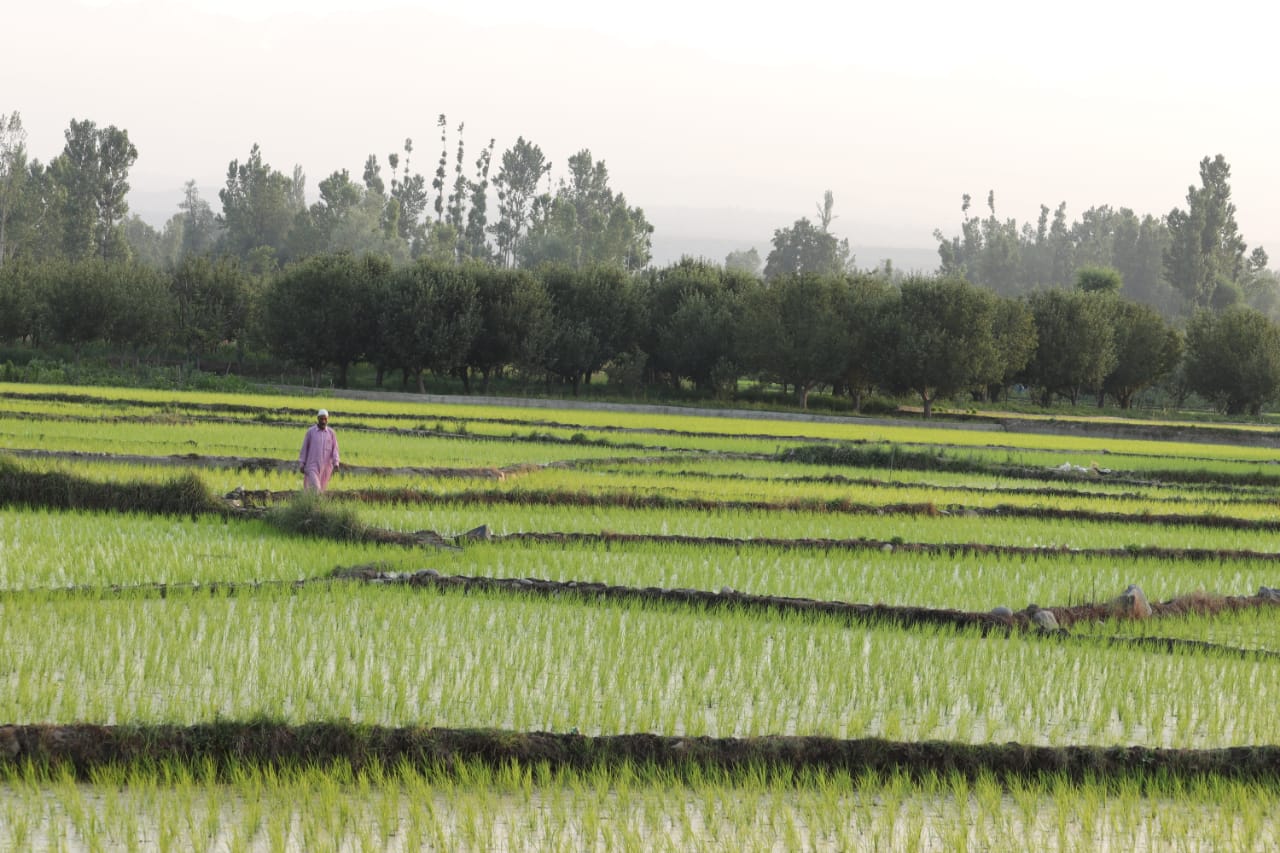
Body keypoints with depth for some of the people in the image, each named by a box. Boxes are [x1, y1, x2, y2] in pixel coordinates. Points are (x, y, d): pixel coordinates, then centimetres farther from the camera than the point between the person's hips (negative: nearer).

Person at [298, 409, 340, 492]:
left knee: (321, 489, 8)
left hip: (325, 467, 2)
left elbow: (335, 449, 1)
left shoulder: (331, 432, 3)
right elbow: (304, 448, 3)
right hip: (312, 466, -2)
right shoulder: (310, 431, -1)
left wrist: (336, 464, -12)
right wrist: (301, 465, 1)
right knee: (315, 488, -17)